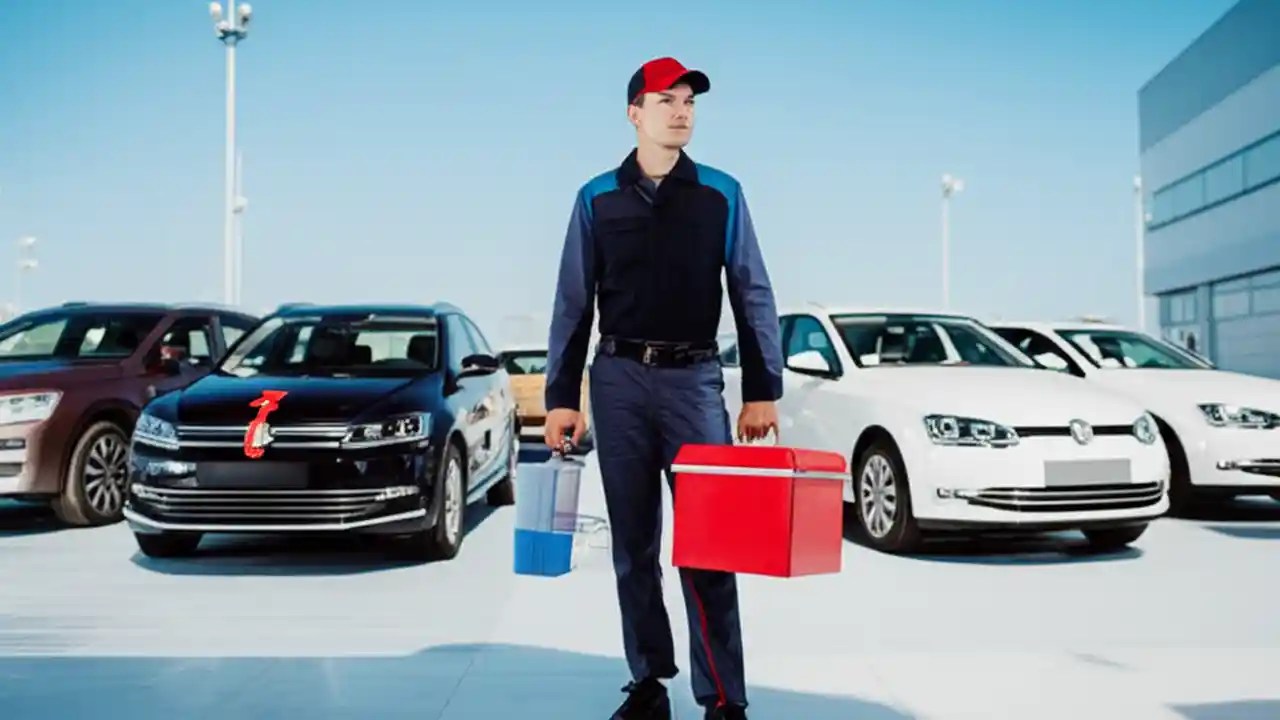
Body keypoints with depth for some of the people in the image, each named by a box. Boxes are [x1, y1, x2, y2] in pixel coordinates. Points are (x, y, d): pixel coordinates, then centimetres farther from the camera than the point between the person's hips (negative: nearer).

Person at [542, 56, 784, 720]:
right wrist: (561, 397, 3)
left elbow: (753, 296, 3)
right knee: (633, 544, 7)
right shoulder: (597, 199, 7)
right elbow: (573, 305, 7)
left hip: (695, 379, -1)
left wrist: (762, 390, -4)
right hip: (618, 379, 2)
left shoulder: (721, 194, 5)